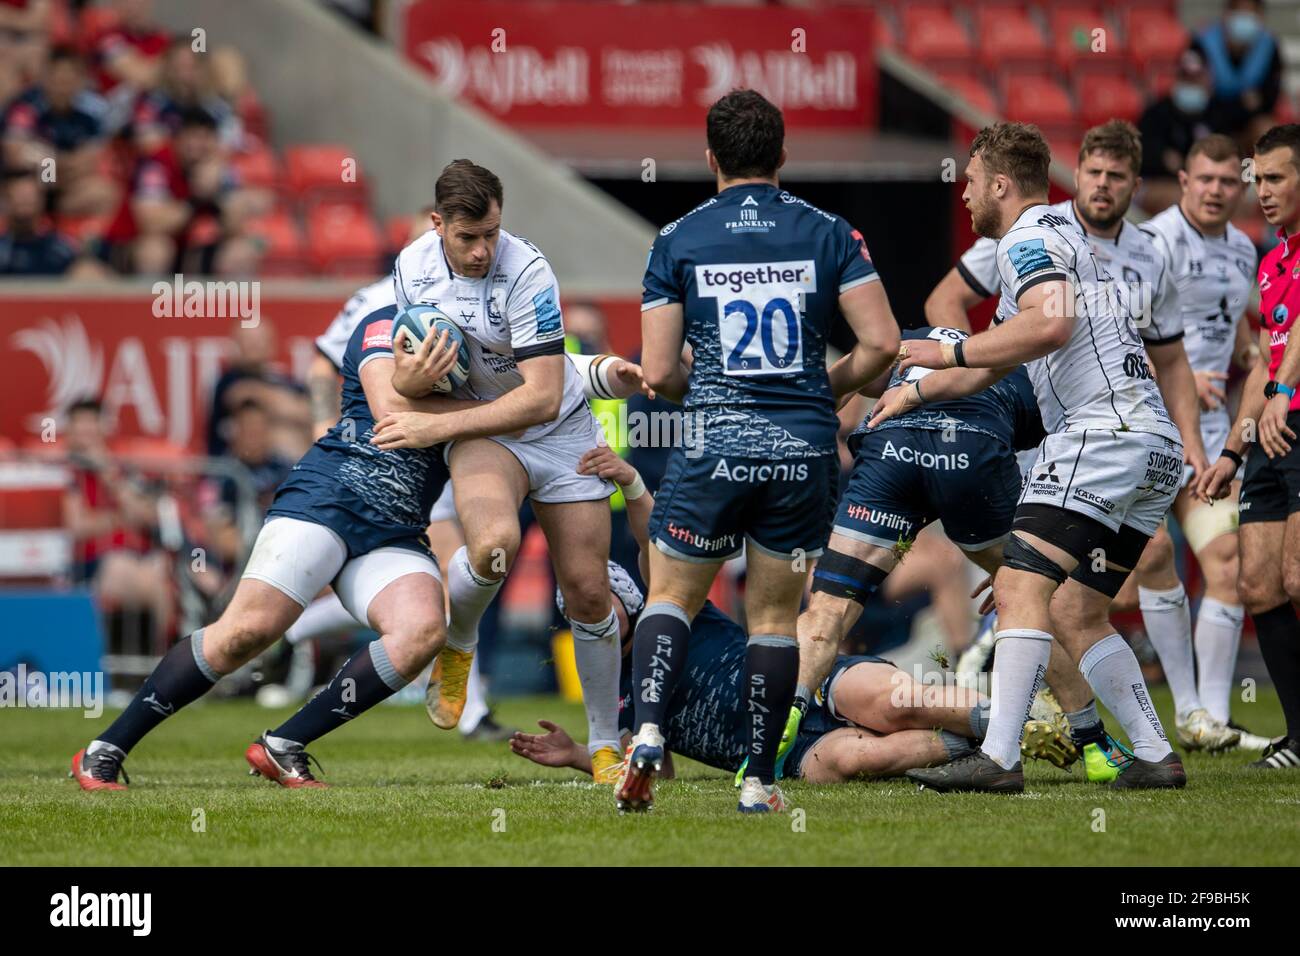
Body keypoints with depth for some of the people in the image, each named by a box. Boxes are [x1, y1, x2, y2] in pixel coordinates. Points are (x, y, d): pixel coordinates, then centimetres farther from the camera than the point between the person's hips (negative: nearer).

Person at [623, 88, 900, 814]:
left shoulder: (678, 242, 1)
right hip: (805, 451, 1)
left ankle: (649, 733, -7)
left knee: (672, 597, 15)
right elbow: (882, 342, -4)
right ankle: (762, 781, 10)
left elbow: (658, 373, -1)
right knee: (775, 615, 11)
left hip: (715, 447, -1)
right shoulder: (828, 233, 3)